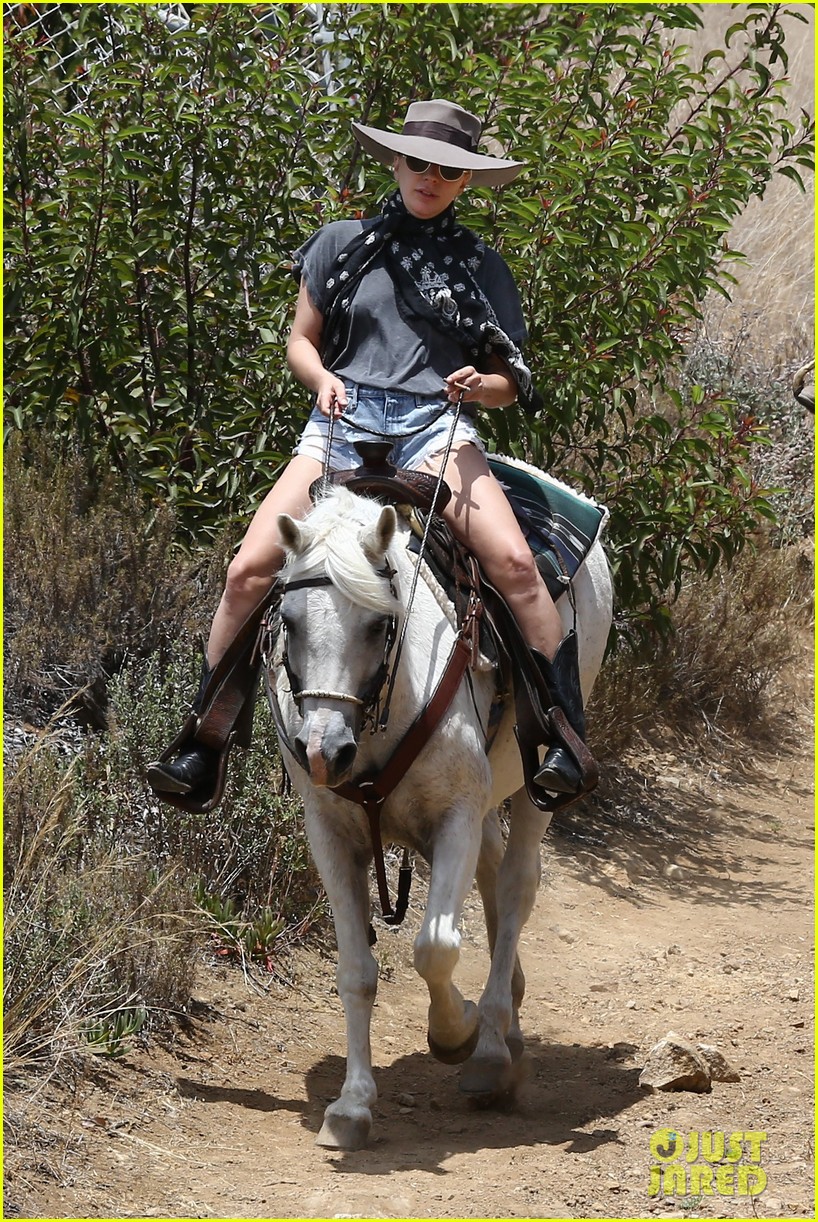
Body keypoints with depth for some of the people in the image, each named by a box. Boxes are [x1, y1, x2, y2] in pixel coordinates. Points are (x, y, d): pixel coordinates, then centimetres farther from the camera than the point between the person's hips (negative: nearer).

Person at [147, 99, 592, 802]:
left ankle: (564, 738, -21)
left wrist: (480, 386, -9)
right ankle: (203, 748, -5)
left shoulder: (481, 268, 14)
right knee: (250, 567, -16)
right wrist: (323, 379, -4)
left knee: (514, 560, -27)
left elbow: (510, 386, 15)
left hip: (435, 430, -1)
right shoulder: (341, 246, 15)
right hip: (343, 425, 1)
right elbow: (300, 342, 18)